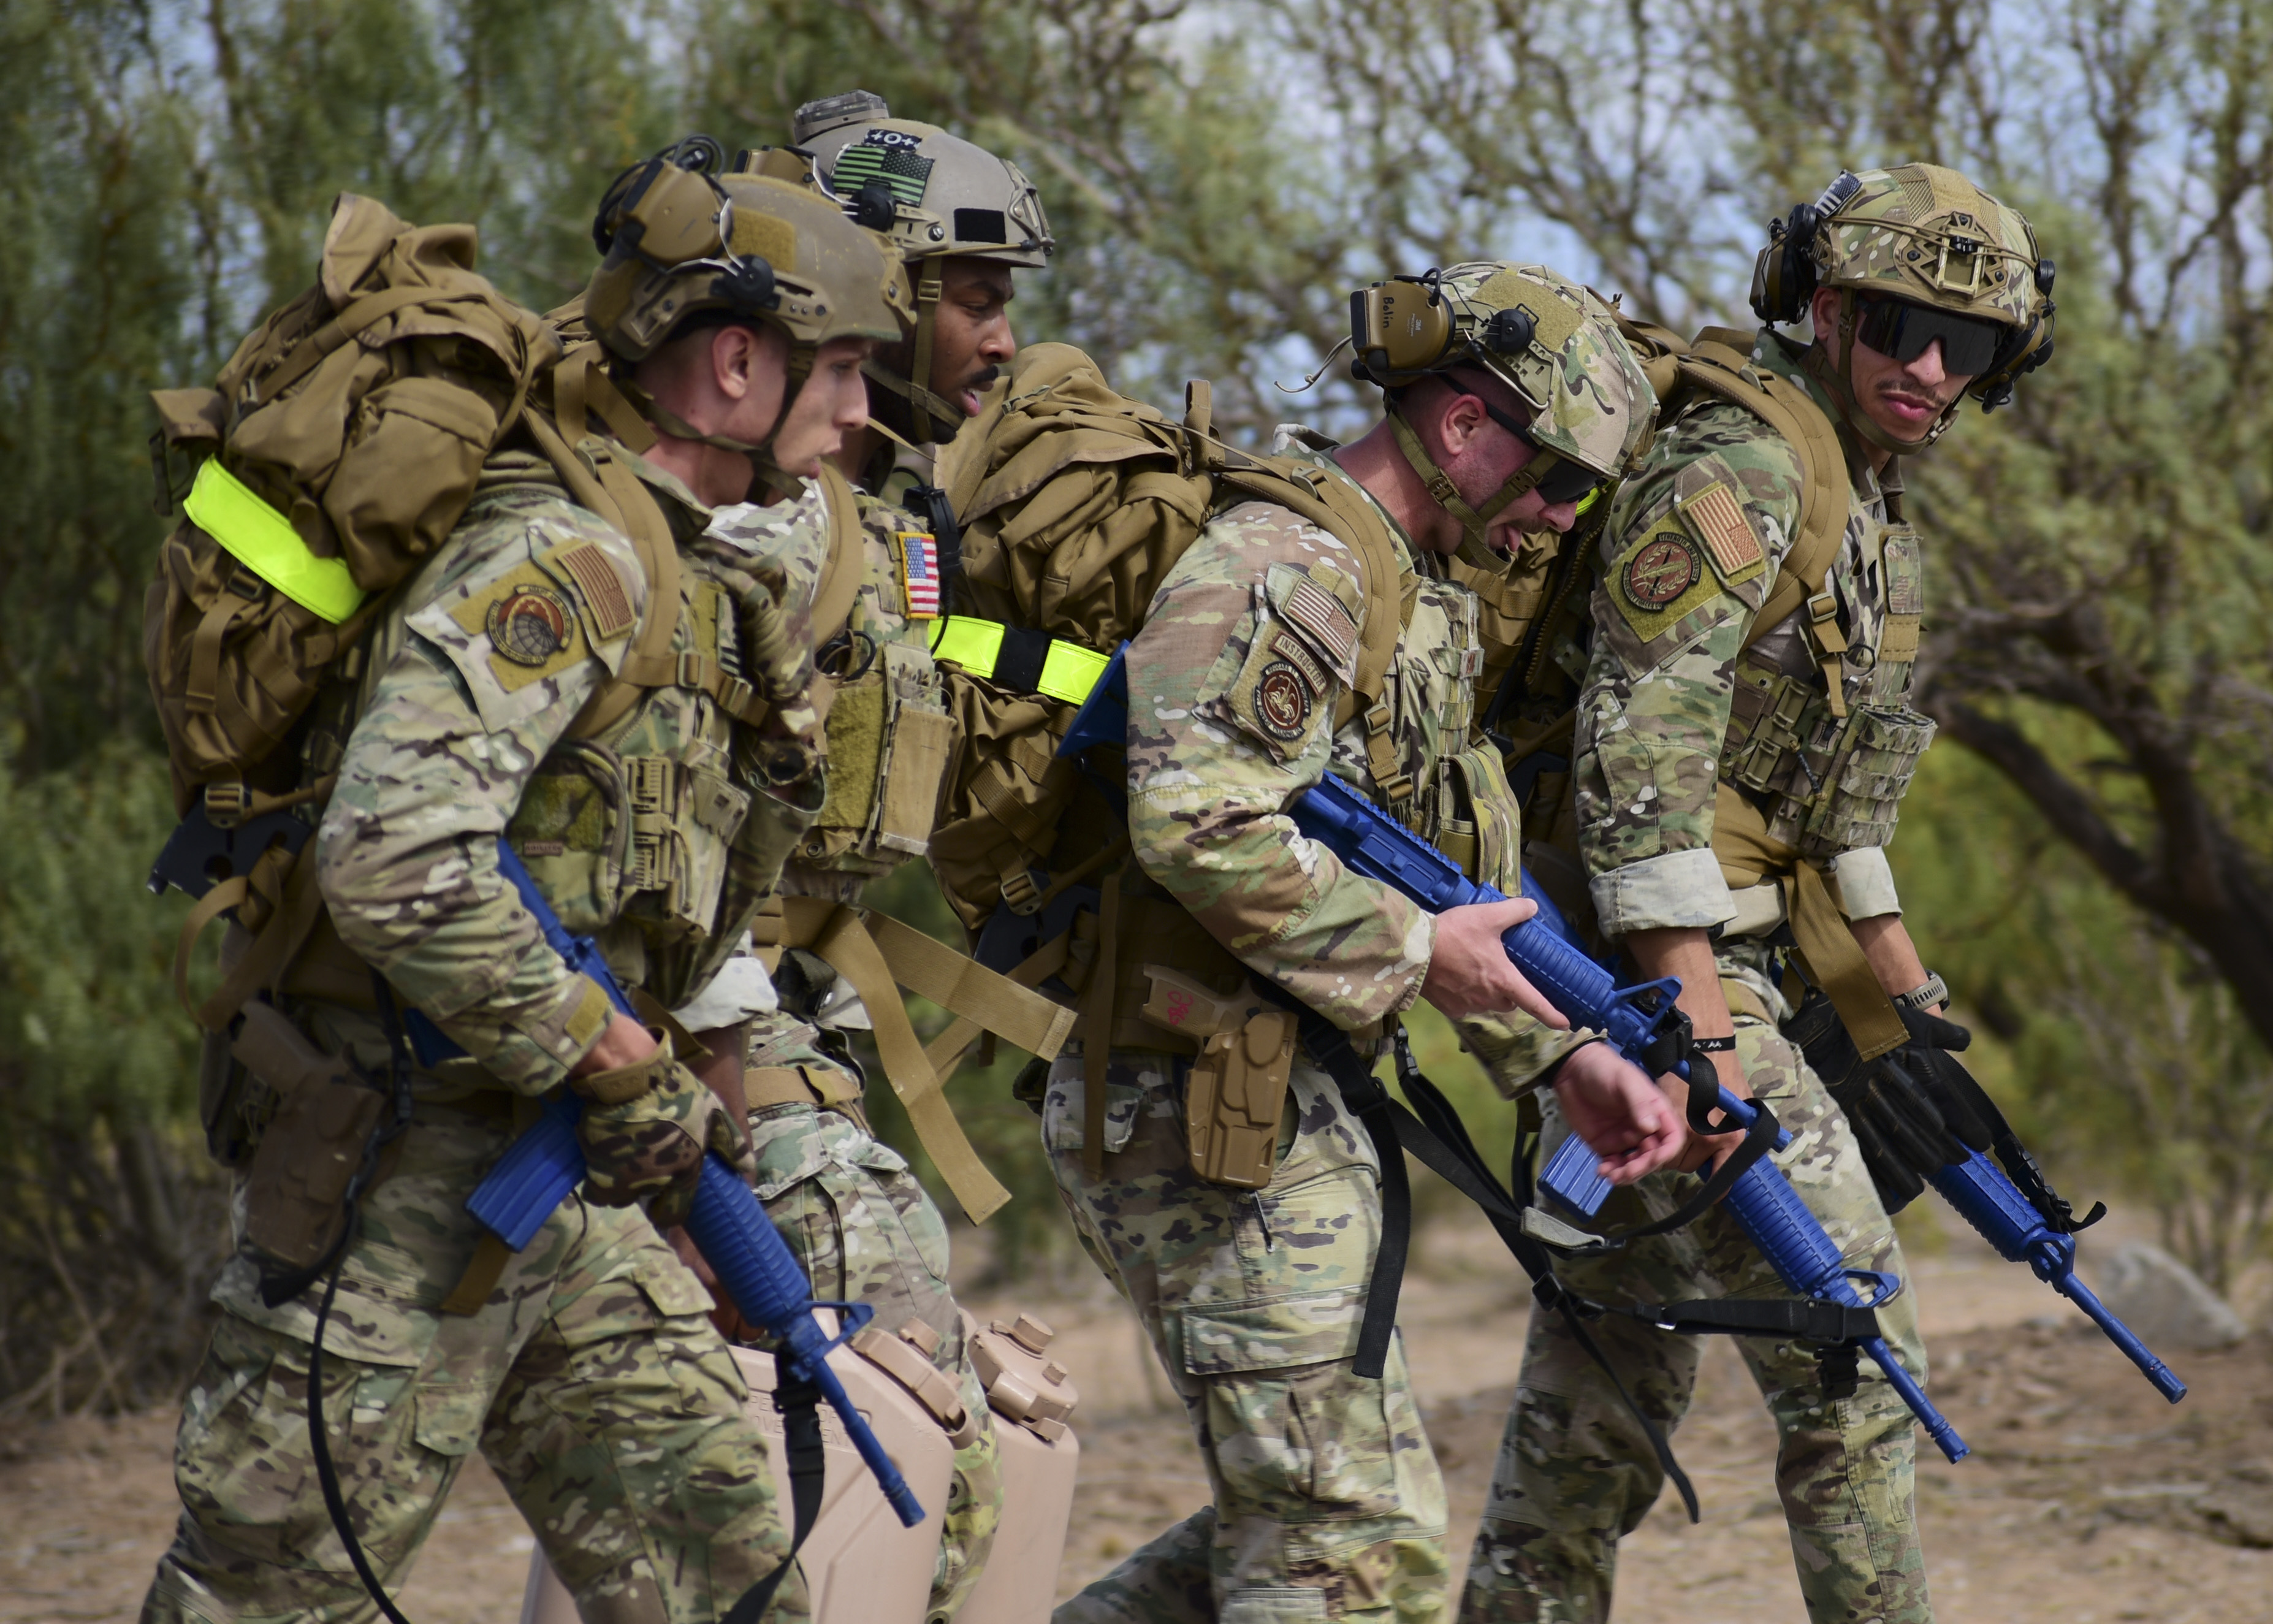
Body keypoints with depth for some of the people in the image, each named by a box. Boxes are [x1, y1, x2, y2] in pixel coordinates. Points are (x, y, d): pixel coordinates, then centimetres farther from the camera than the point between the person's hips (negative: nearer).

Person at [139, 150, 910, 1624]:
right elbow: (396, 864, -31)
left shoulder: (693, 573, 12)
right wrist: (621, 1068, -21)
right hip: (404, 1165, -10)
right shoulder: (569, 560, -19)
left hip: (551, 1174, 10)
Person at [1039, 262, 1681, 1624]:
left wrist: (1572, 1057, 15)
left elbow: (1441, 874, 24)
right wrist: (1415, 953, -19)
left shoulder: (1428, 591, 19)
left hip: (1286, 1093, 10)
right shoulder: (1283, 569, -15)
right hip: (1200, 1102, -10)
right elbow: (1201, 827, -27)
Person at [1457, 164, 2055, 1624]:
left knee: (1610, 1386, 11)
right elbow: (1644, 736, -23)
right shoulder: (1743, 465, -15)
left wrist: (1900, 998, 20)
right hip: (1661, 958, -10)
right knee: (1854, 1351, -10)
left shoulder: (1874, 513, 17)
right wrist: (1697, 1014, -27)